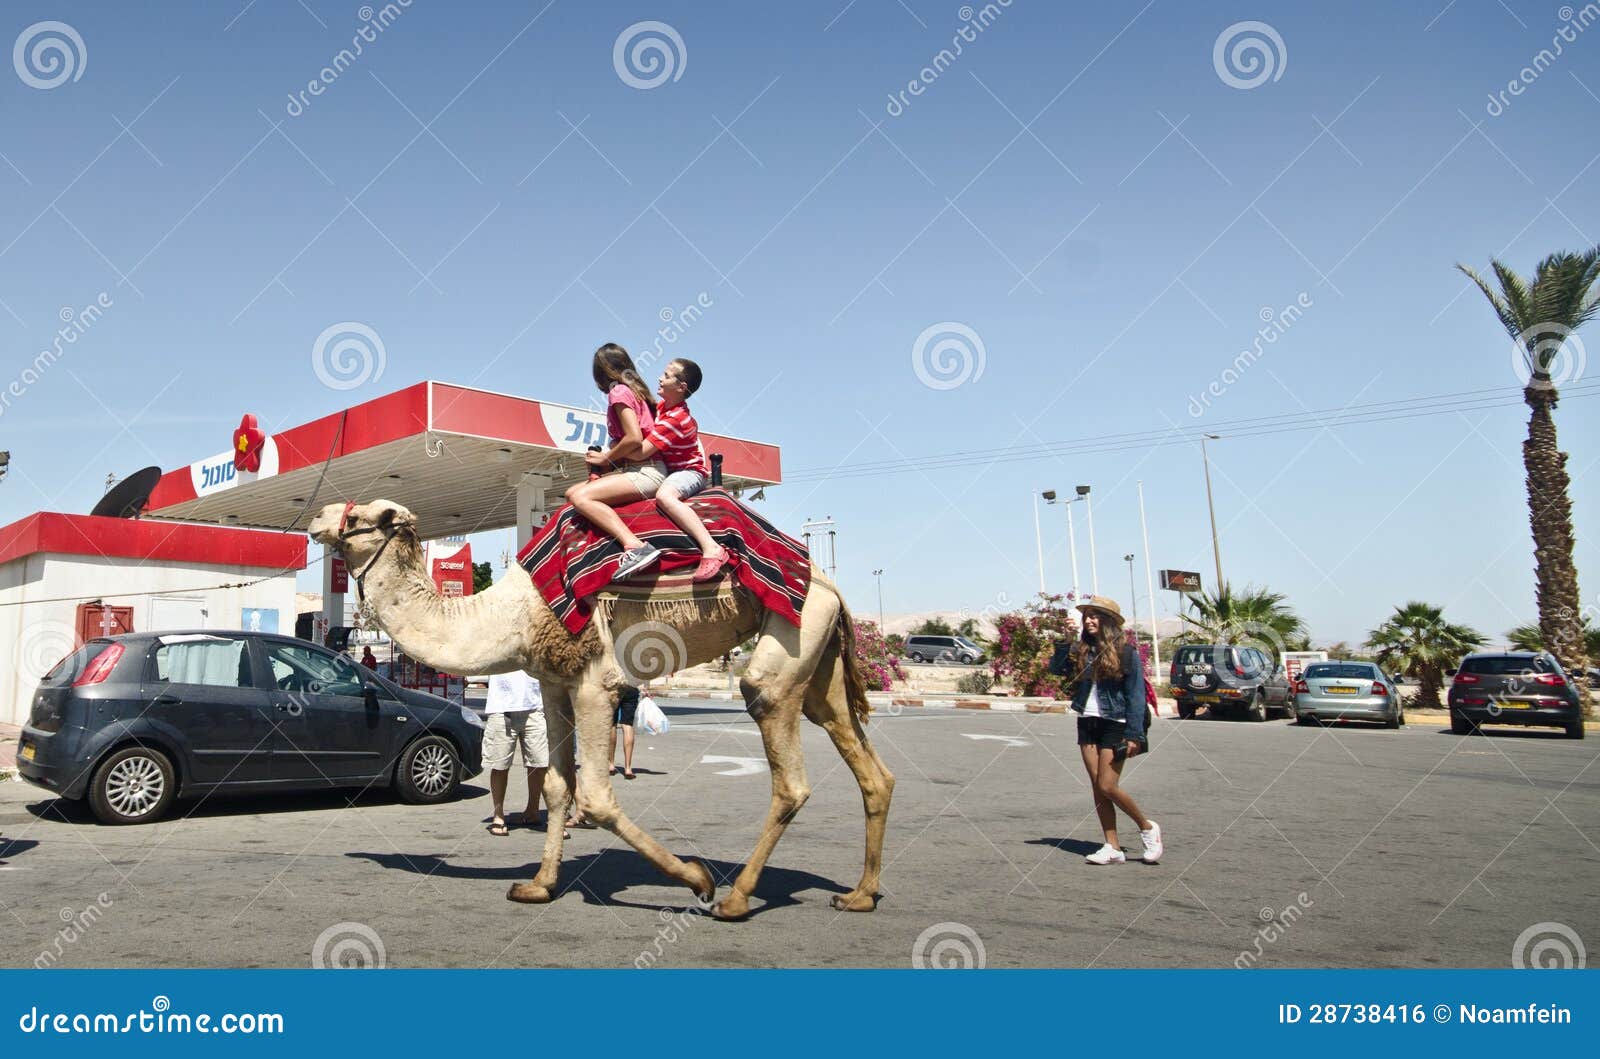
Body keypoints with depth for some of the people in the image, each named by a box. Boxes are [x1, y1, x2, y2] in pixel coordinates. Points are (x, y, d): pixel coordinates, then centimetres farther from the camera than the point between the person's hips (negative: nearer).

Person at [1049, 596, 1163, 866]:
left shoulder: (1126, 652, -6)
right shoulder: (1082, 651, 8)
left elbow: (1136, 696, -7)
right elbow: (1056, 669, -2)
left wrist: (1134, 735, -12)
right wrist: (1065, 642, -11)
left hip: (1114, 724, -6)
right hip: (1087, 723, 6)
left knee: (1107, 787, -9)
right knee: (1097, 788, 4)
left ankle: (1147, 827, 14)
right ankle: (1113, 847, 11)